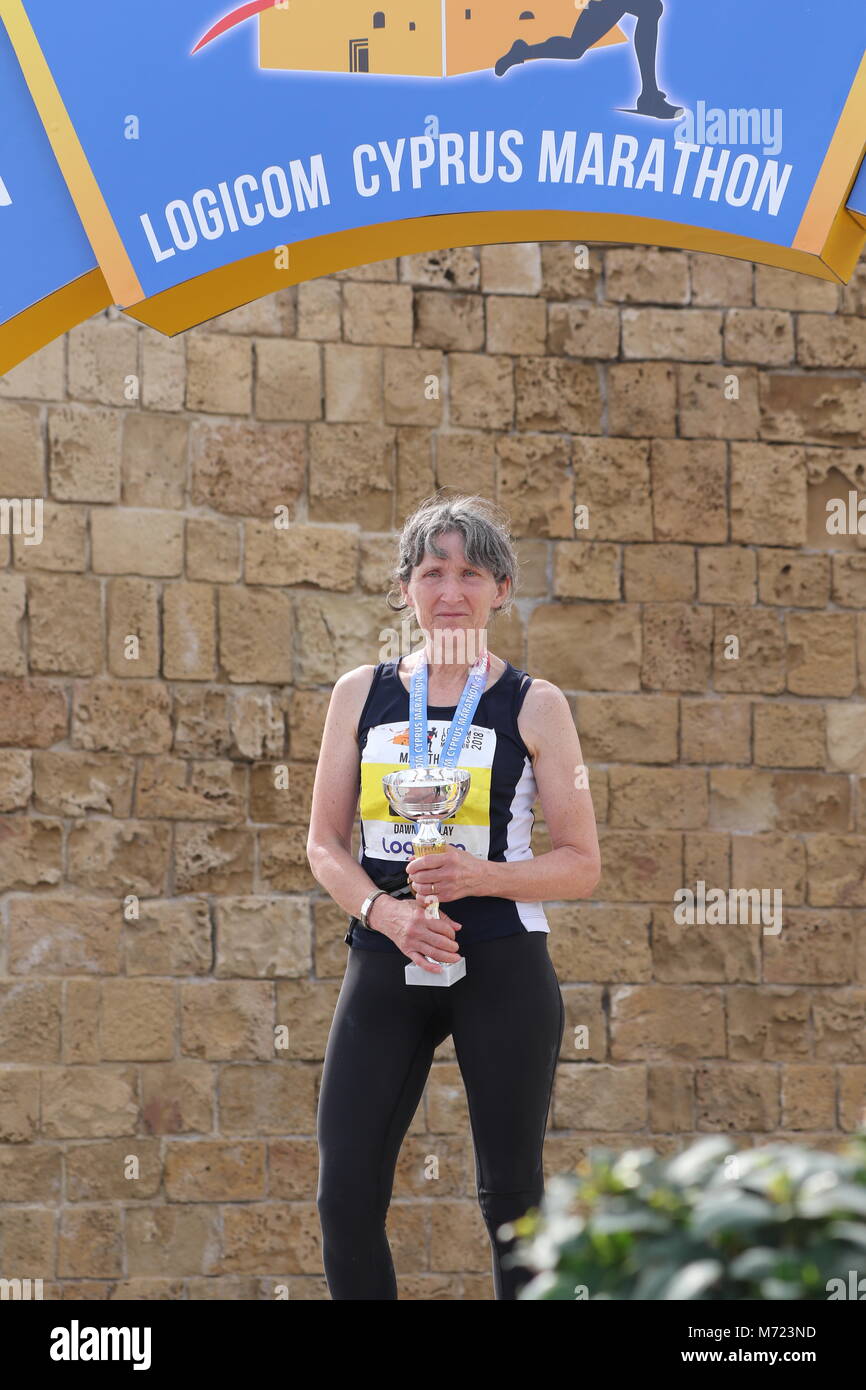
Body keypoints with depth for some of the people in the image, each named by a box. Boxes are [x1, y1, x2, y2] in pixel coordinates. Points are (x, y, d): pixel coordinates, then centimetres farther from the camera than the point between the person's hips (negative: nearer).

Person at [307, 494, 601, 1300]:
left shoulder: (534, 706, 0)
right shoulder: (361, 695, 7)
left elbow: (581, 865, 0)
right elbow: (324, 844, 7)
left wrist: (478, 876, -17)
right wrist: (386, 912, -12)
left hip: (503, 966, -2)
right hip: (384, 961, 2)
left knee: (511, 1196, 3)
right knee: (346, 1196, -3)